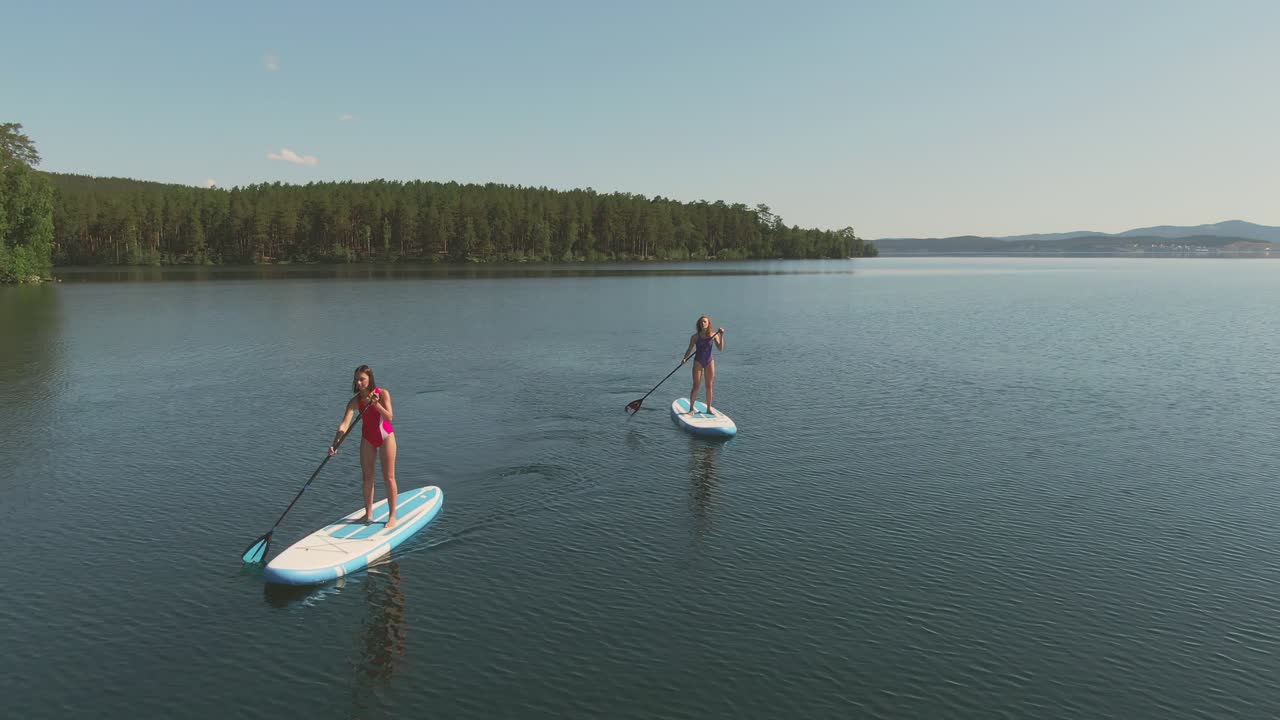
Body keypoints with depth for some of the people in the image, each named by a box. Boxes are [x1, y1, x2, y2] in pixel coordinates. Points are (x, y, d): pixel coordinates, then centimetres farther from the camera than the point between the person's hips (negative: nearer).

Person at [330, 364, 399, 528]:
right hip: (367, 439, 3)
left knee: (388, 477, 1)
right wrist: (335, 444, -32)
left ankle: (392, 516, 8)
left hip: (385, 436, -3)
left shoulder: (383, 394, -16)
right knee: (367, 477, 10)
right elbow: (344, 424, -19)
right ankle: (368, 514, 23)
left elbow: (389, 417, -24)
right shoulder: (355, 401, -11)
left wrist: (376, 404, -38)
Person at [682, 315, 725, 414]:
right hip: (698, 362, -2)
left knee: (709, 386, 6)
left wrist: (721, 336, -16)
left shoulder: (714, 335, 0)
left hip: (709, 361, 2)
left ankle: (709, 408, 16)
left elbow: (720, 348, -8)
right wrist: (685, 358, -14)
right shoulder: (695, 337, -4)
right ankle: (691, 408, 4)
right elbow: (689, 349, 1)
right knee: (696, 386, -4)